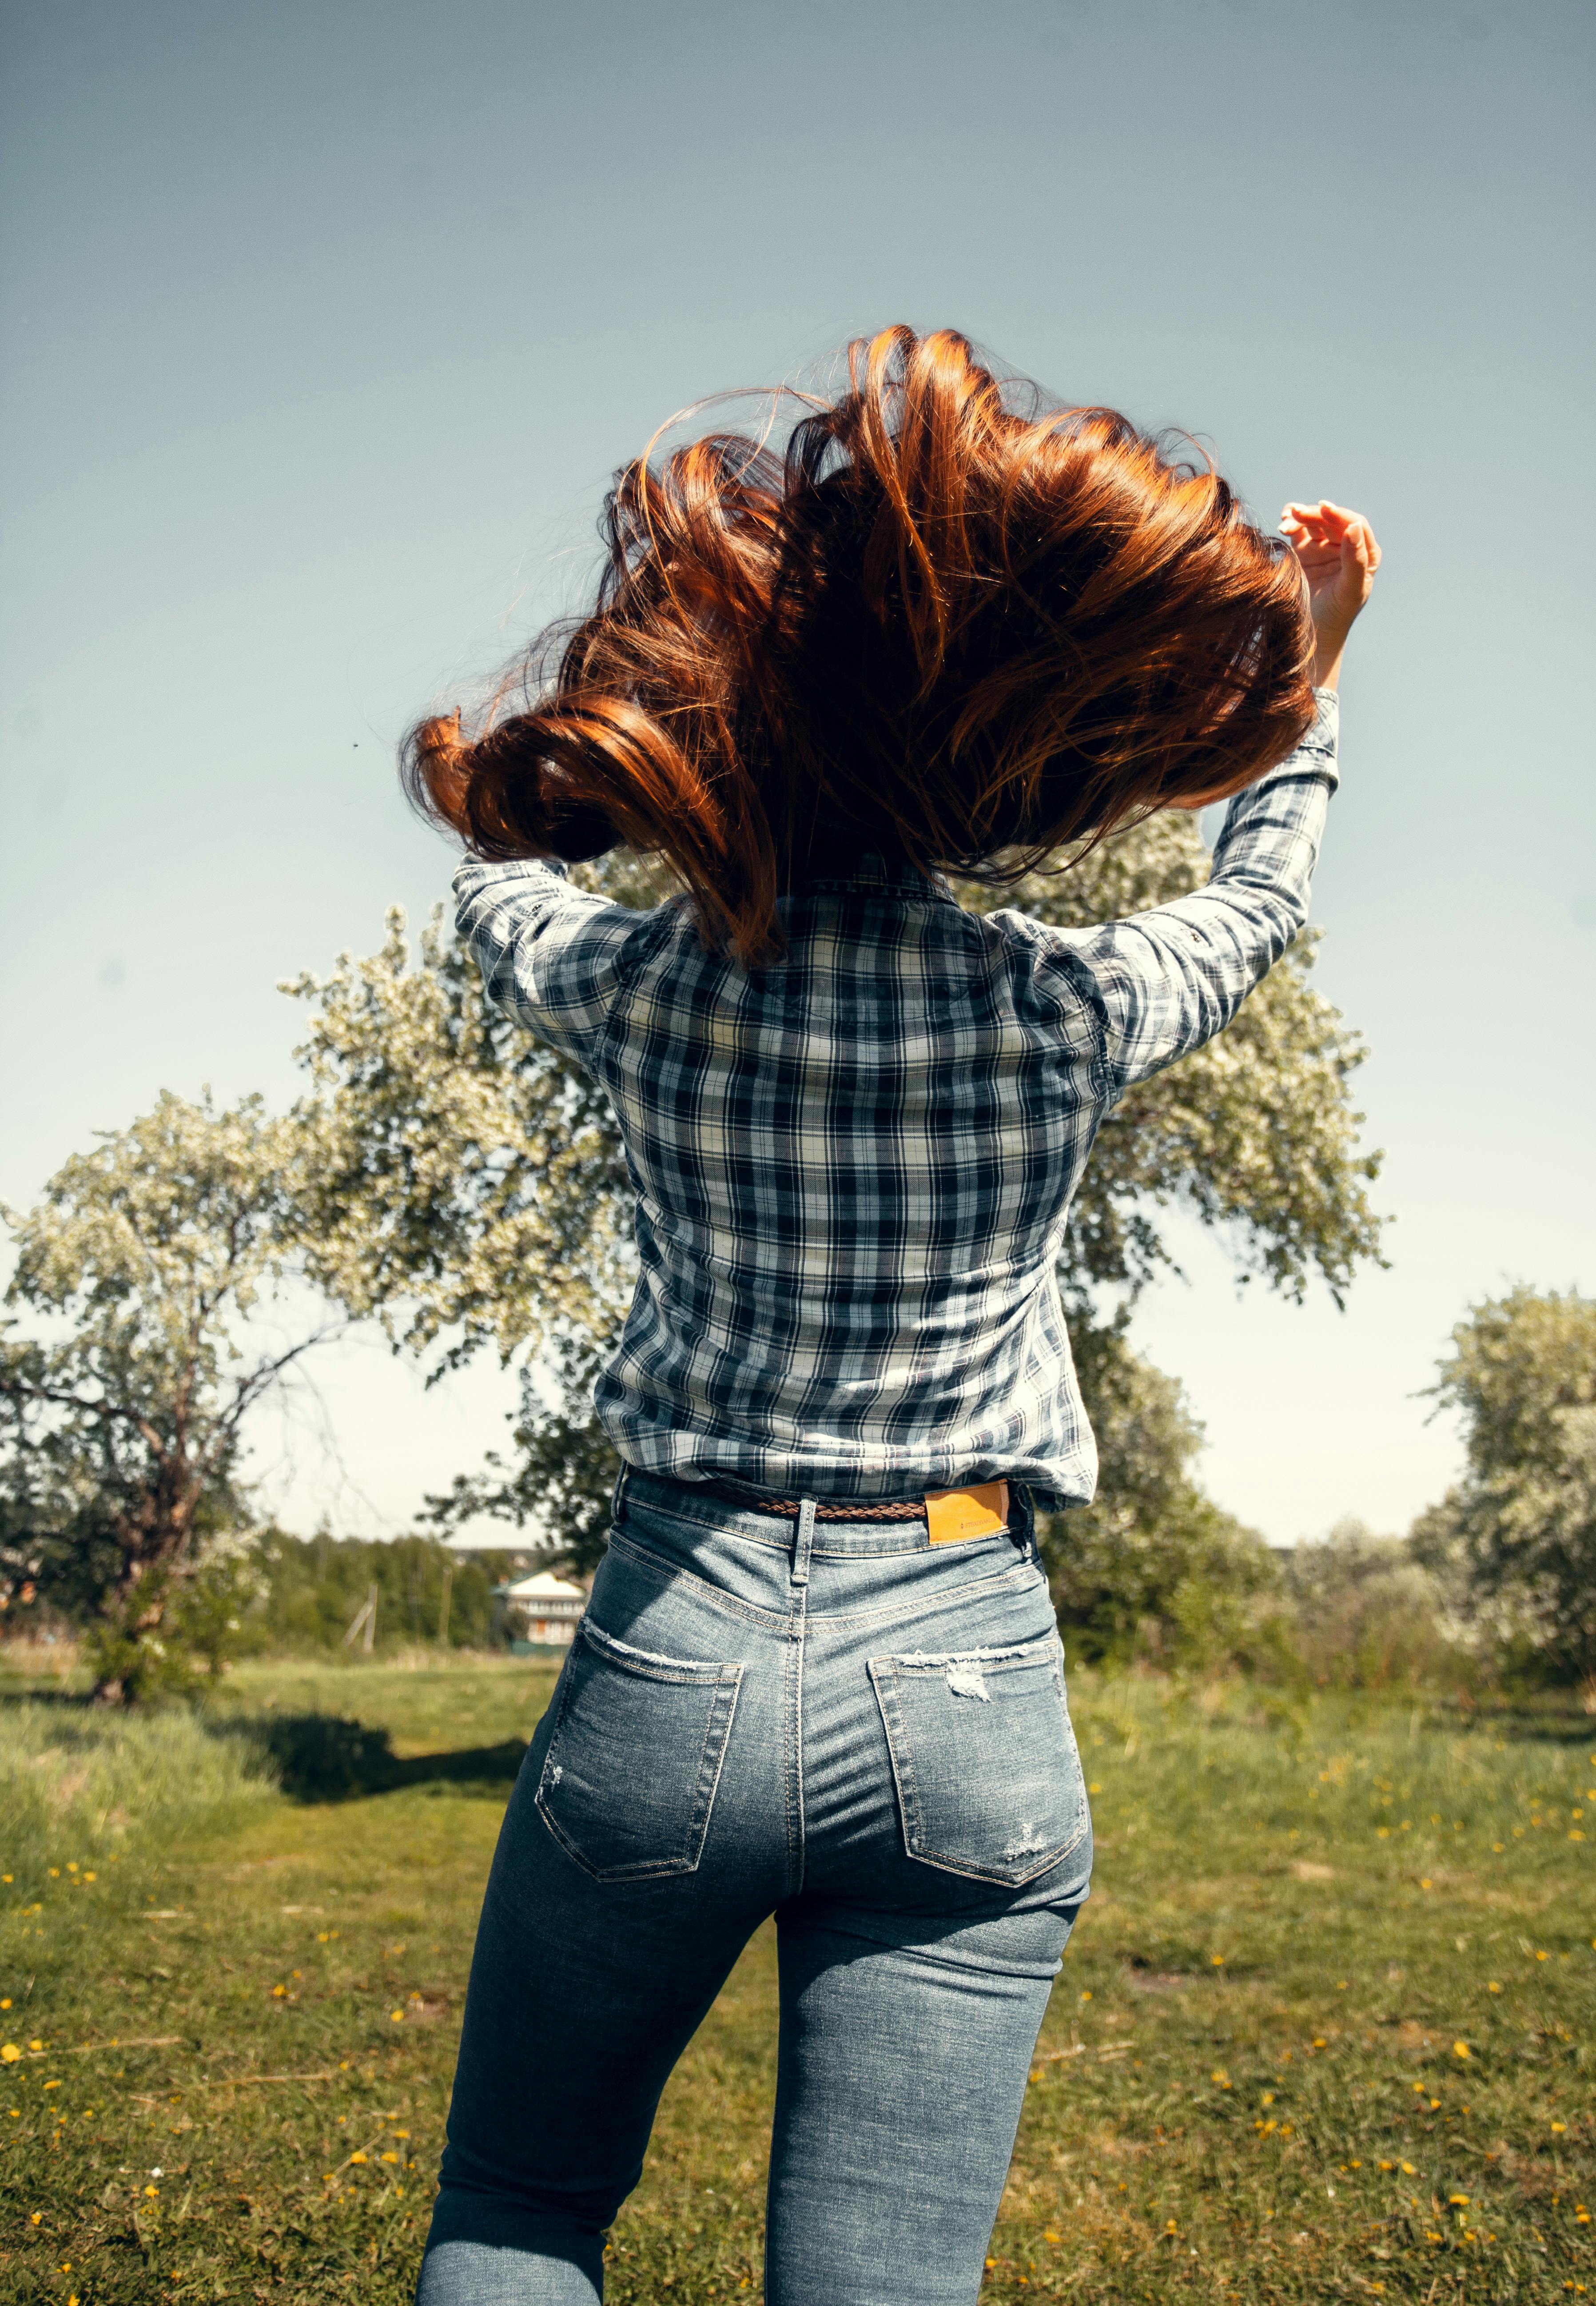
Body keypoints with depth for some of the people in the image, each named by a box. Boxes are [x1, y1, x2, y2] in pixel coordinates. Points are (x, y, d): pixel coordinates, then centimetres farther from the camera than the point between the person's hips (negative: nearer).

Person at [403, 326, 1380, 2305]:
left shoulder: (645, 989, -6)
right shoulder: (1065, 1011, -6)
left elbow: (503, 883, 20)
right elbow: (1260, 897, 18)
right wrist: (1312, 664, 31)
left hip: (677, 1653, 0)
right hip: (971, 1684, 0)